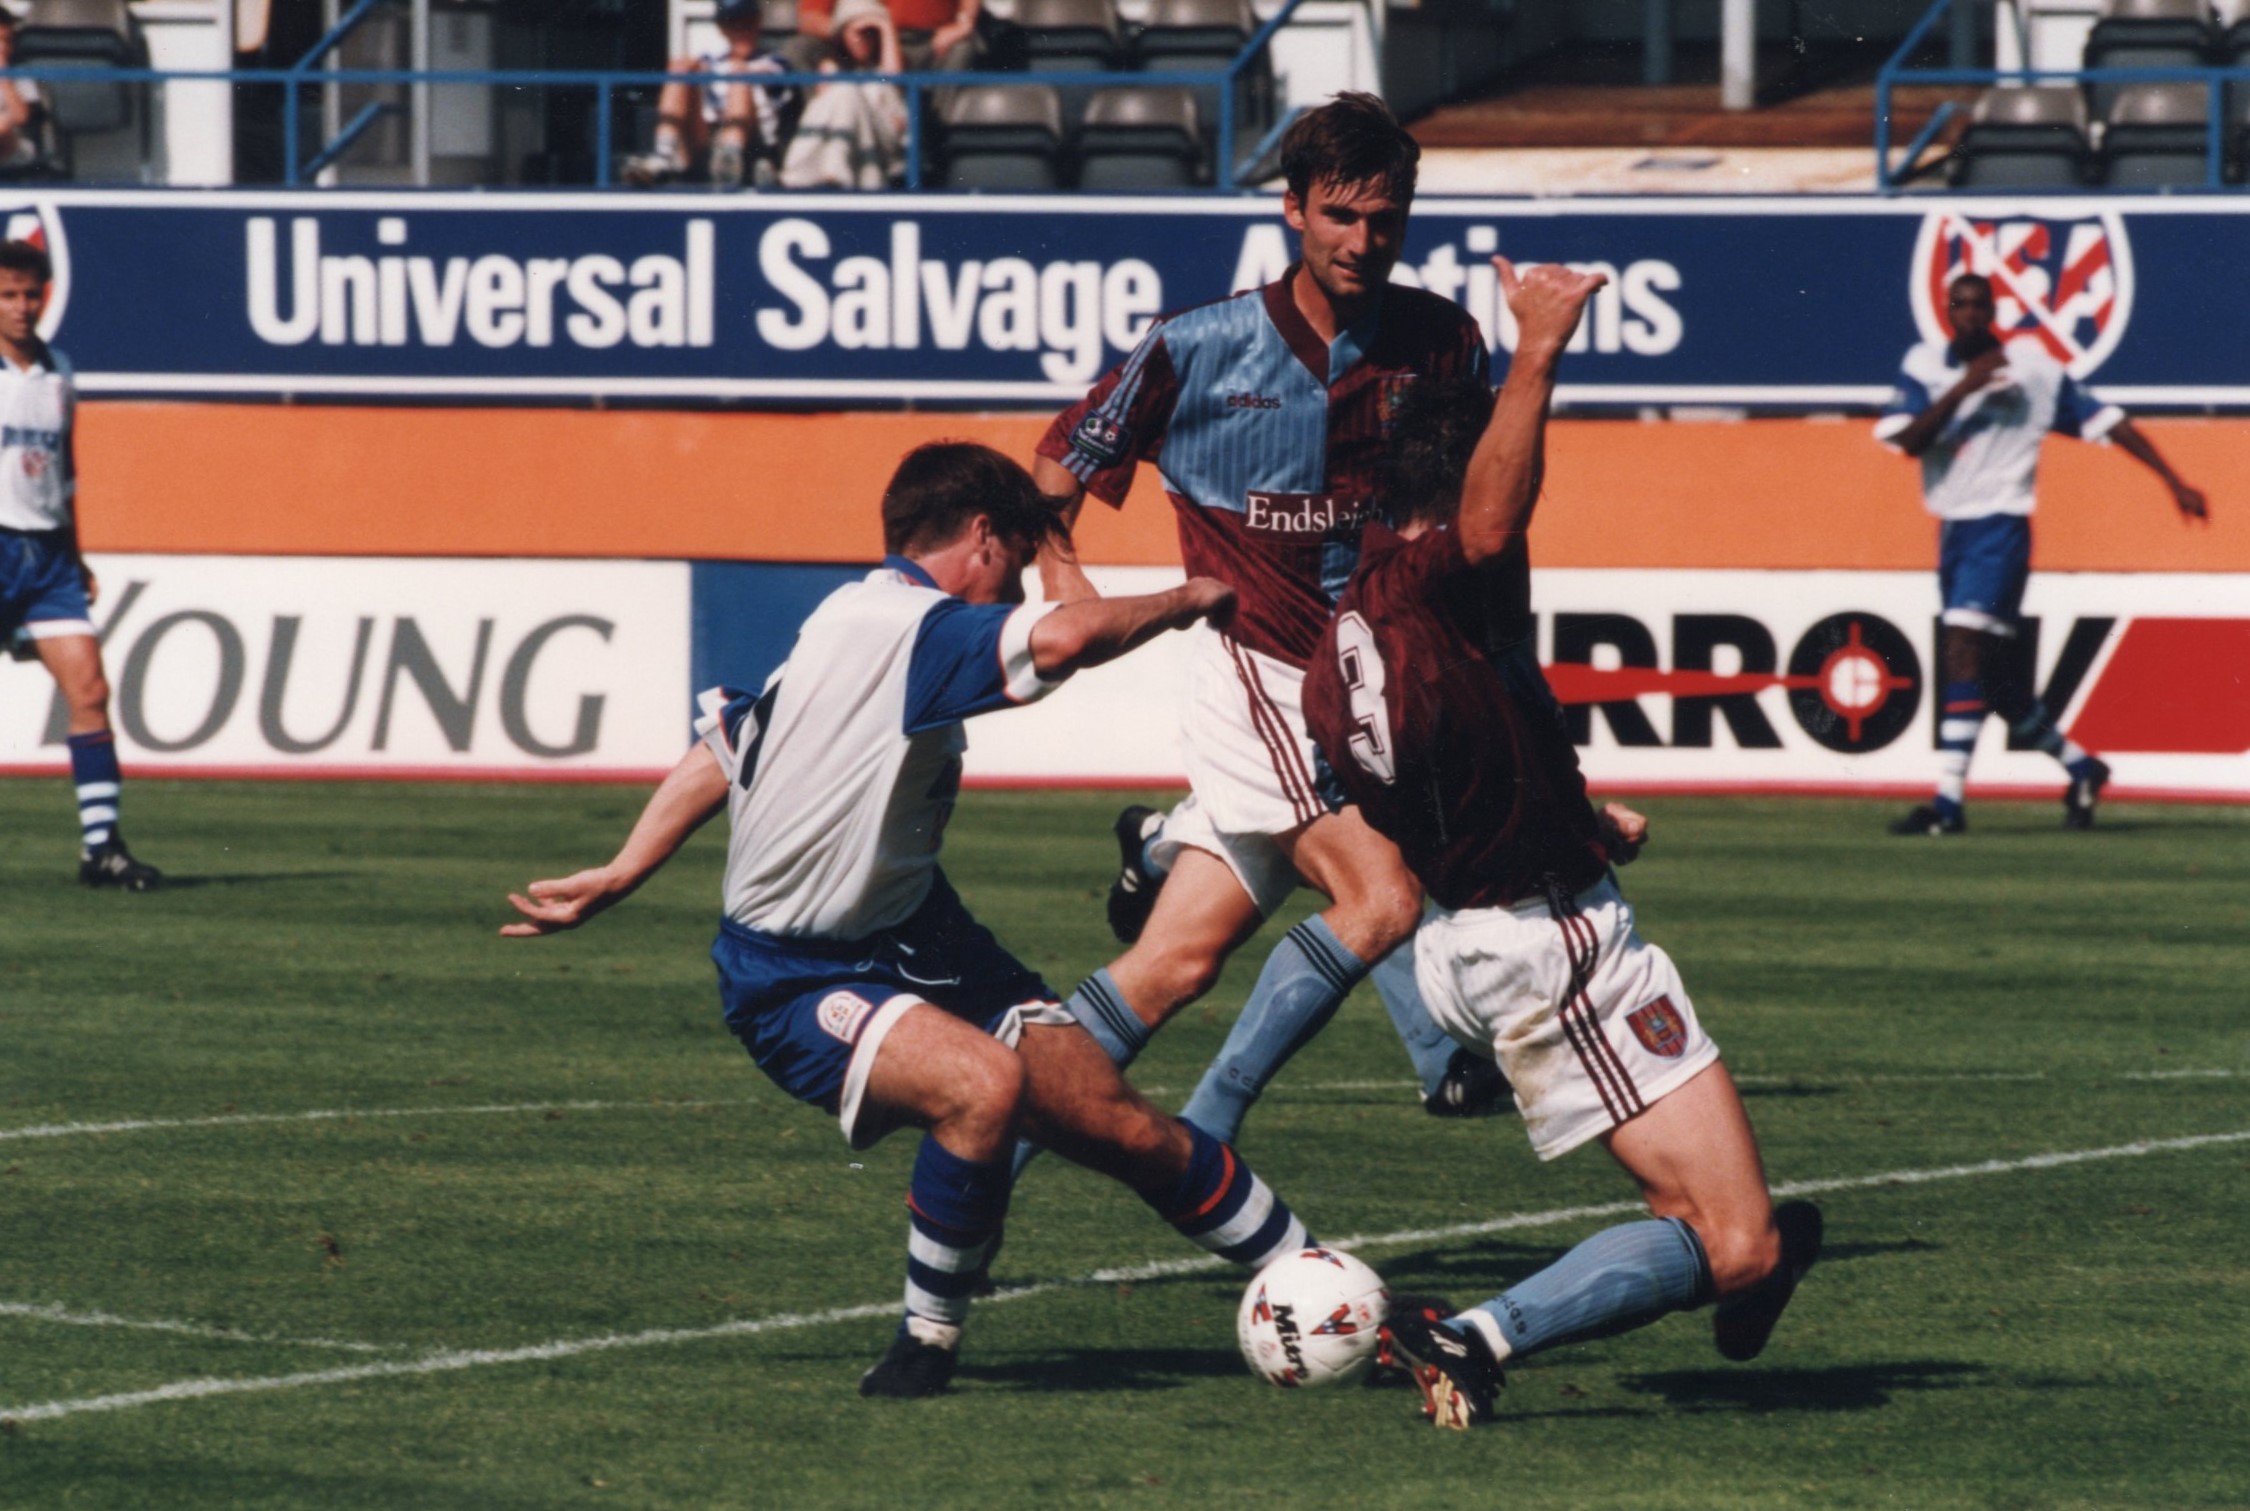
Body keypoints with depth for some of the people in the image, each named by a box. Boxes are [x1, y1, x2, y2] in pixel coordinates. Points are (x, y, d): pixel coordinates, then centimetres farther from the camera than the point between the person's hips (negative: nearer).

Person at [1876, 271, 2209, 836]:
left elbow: (2105, 421, 3)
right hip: (1952, 530, 5)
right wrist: (1962, 389, -19)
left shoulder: (2033, 367, -2)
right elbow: (1906, 440, -9)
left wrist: (2173, 481, 1)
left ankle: (1947, 803, -22)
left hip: (2000, 529, -5)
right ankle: (2080, 768, 29)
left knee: (1963, 651, -19)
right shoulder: (1924, 366, 4)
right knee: (1997, 680, 9)